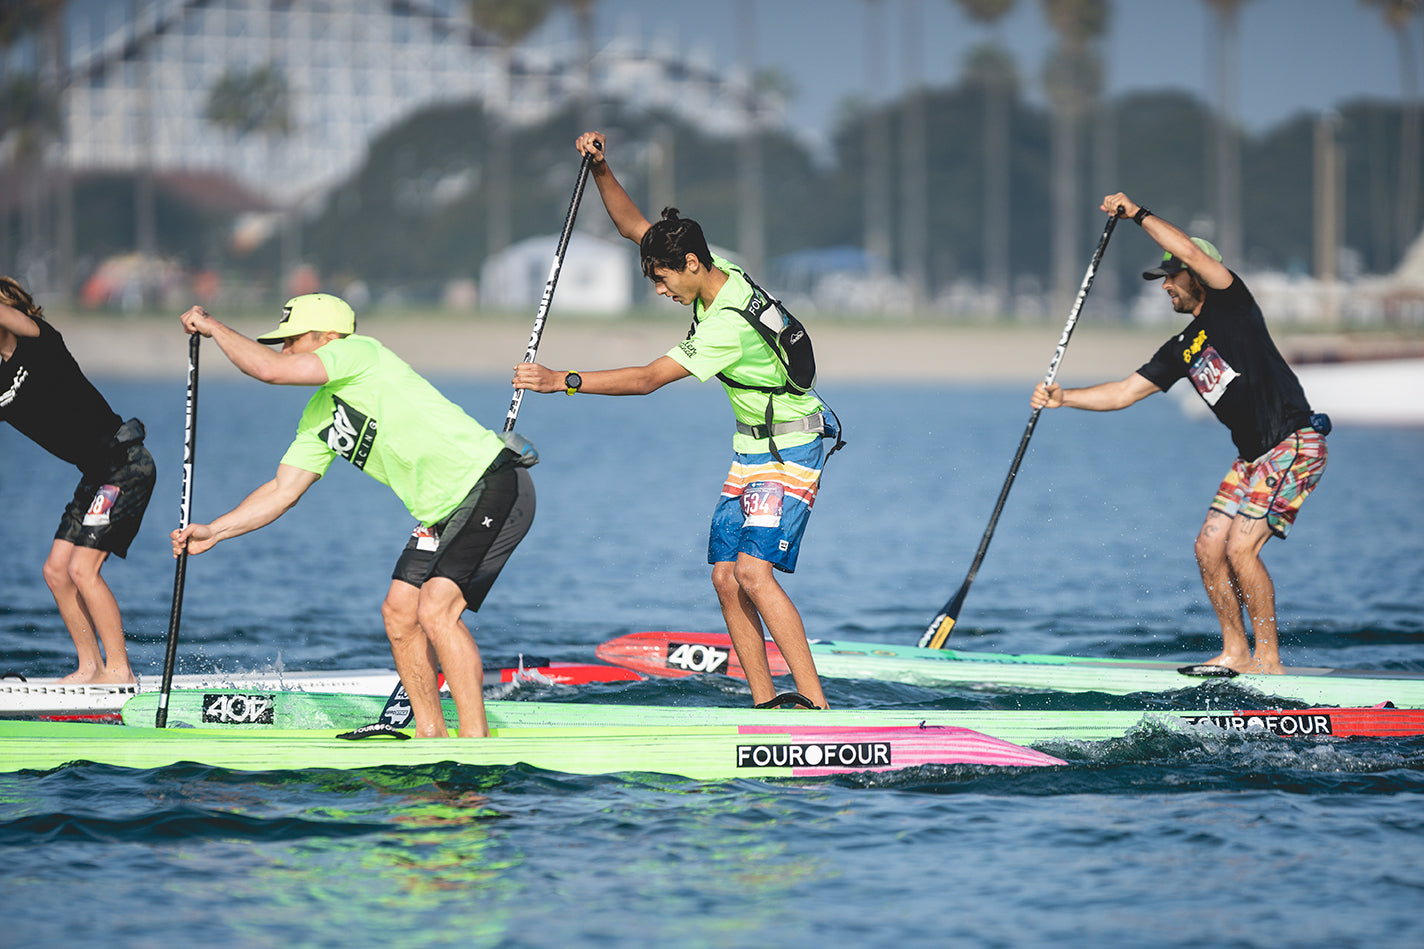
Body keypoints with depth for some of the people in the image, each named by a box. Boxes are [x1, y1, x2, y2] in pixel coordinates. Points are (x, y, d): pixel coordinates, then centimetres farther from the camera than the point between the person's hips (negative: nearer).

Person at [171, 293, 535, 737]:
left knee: (435, 610, -20)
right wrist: (213, 531, 7)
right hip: (444, 513, 10)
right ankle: (431, 737, 15)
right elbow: (282, 491, 16)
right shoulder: (319, 417, 14)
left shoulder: (360, 351, -13)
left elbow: (270, 370, -23)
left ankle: (476, 744, -17)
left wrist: (213, 327, -7)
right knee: (399, 612, 7)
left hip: (494, 488, -10)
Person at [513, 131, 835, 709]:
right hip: (751, 447, 9)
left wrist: (563, 381, -29)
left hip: (791, 448, -9)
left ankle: (813, 701, -23)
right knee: (726, 578, 0)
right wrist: (601, 169, -7)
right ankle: (765, 702, 1)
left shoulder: (730, 323, -28)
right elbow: (633, 225, 8)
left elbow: (647, 380, -28)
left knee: (753, 571, -22)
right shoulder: (715, 270, -2)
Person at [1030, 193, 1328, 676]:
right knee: (1209, 547, 4)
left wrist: (1139, 214, -12)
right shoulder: (1182, 350, 15)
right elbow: (1125, 392, 15)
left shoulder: (1232, 304, -6)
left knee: (1241, 548, -16)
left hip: (1295, 446, -9)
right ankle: (1236, 654, 13)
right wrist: (1063, 397, 5)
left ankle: (1269, 660, -9)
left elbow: (1191, 249, -21)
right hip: (1253, 455, 9)